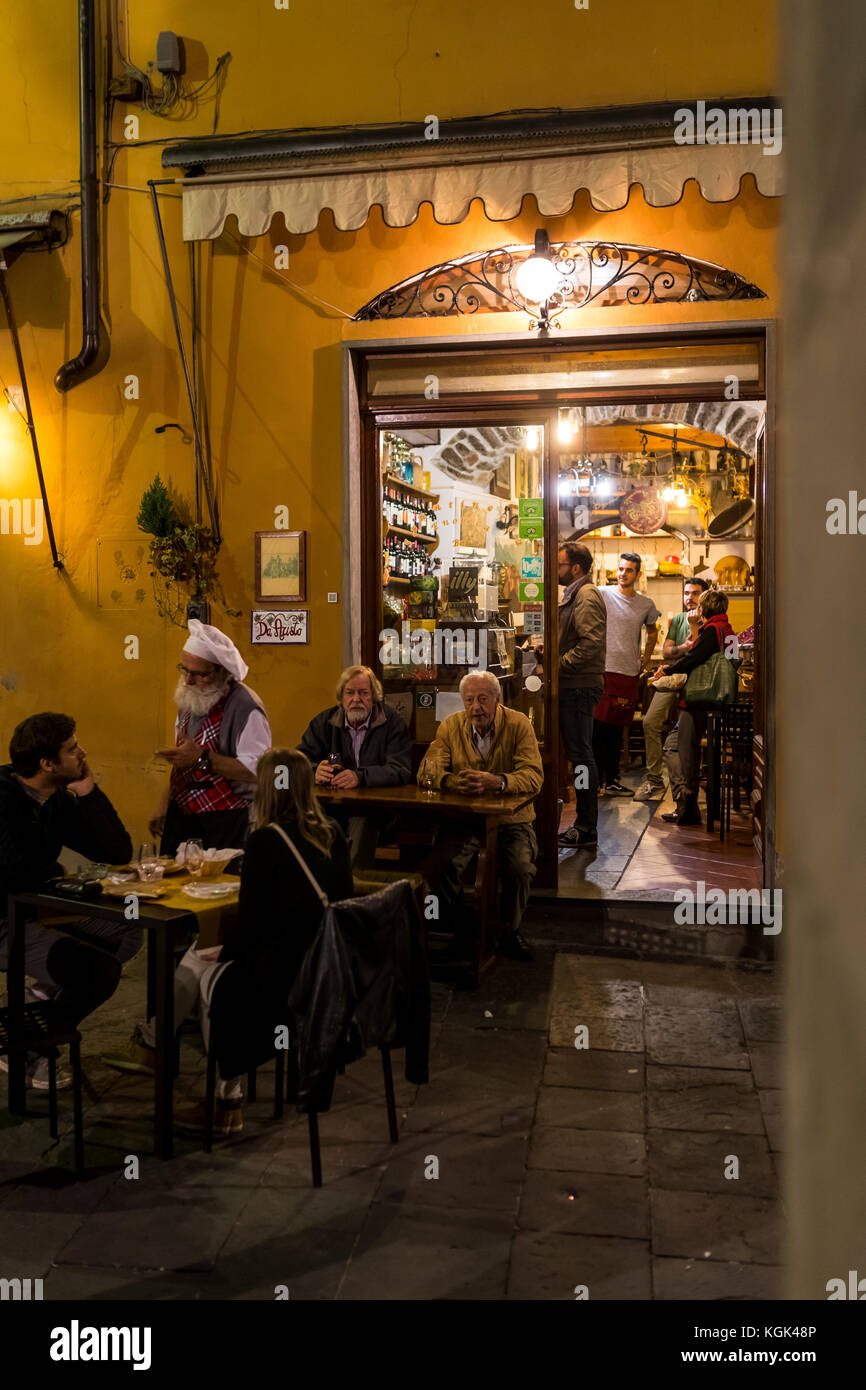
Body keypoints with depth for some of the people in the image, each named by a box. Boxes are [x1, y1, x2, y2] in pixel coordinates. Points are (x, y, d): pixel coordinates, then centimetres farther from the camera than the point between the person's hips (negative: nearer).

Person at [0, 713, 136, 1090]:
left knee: (127, 933, 9)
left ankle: (48, 994, 13)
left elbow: (119, 852, 2)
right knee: (101, 970, -22)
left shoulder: (59, 801, 5)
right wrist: (56, 873, -9)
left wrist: (88, 790, -6)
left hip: (38, 911, 9)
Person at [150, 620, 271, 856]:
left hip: (223, 823, -7)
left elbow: (258, 770, -25)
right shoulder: (189, 698, 11)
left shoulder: (245, 707, -17)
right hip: (181, 813, 7)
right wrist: (164, 804, 20)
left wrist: (203, 759, -26)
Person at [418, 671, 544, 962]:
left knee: (520, 867, -28)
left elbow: (534, 776, -16)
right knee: (434, 867, -21)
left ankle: (510, 932, 1)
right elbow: (427, 770, -7)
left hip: (510, 820, -2)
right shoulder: (450, 726, 2)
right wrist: (452, 781, -30)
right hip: (463, 820, 2)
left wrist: (495, 782, -35)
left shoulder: (518, 724, -5)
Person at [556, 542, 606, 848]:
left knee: (581, 756, -6)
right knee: (579, 754, 13)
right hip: (574, 686, 11)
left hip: (580, 687, -11)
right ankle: (584, 825, 19)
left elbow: (591, 642, -23)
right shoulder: (575, 595, 20)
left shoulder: (587, 597, -13)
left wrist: (559, 664, -20)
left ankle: (586, 828, 1)